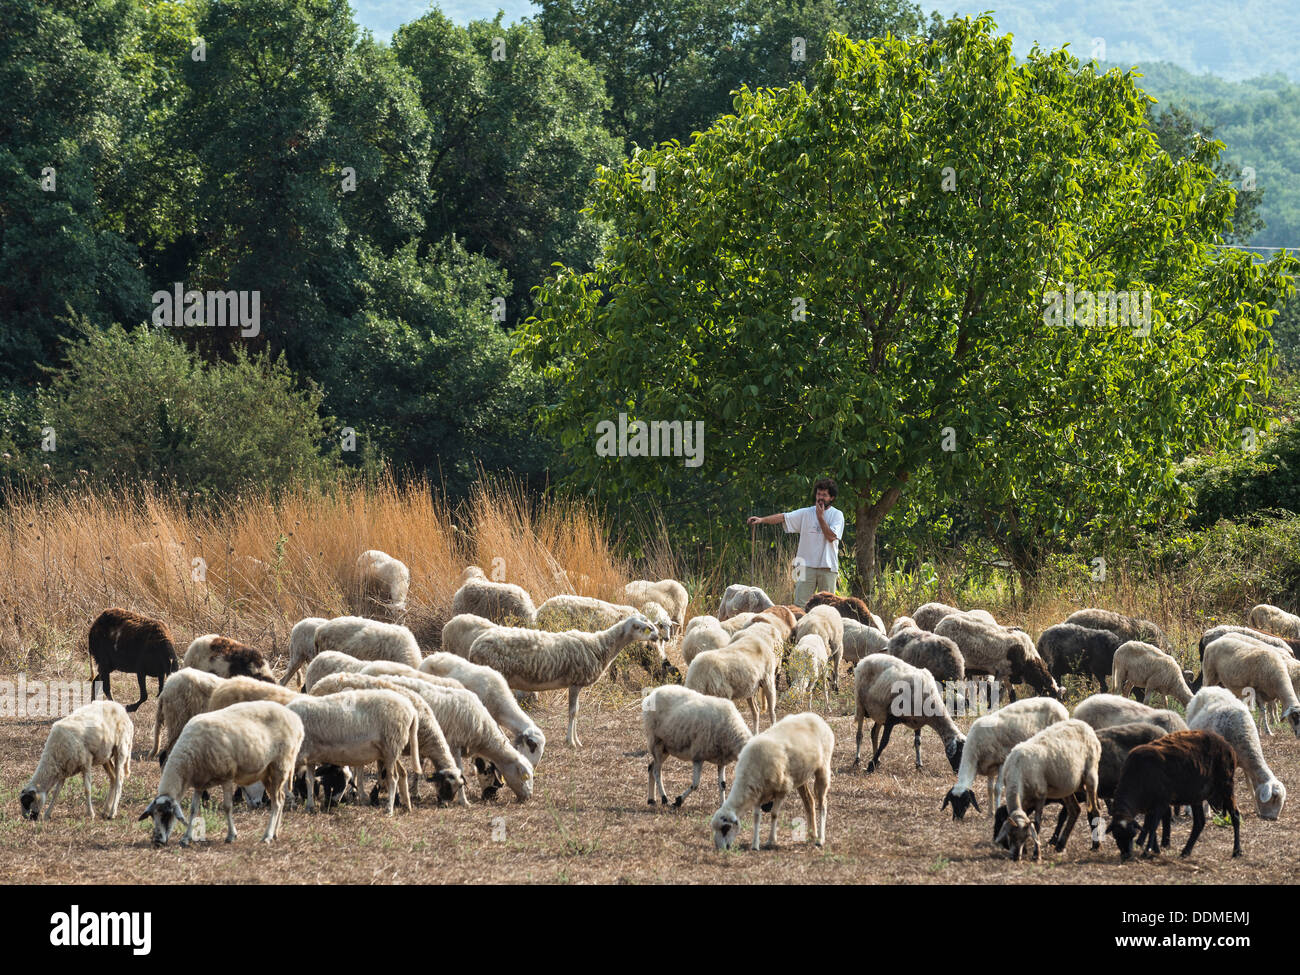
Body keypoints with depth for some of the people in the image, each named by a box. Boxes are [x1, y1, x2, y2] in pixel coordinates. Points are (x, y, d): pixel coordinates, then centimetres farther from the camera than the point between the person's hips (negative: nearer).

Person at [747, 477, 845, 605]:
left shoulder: (837, 515, 2)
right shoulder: (806, 513, 7)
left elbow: (831, 537, -11)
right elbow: (783, 517, -2)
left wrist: (820, 517, -9)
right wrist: (761, 519, -14)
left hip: (828, 567, -1)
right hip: (807, 566, 1)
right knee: (799, 604, -5)